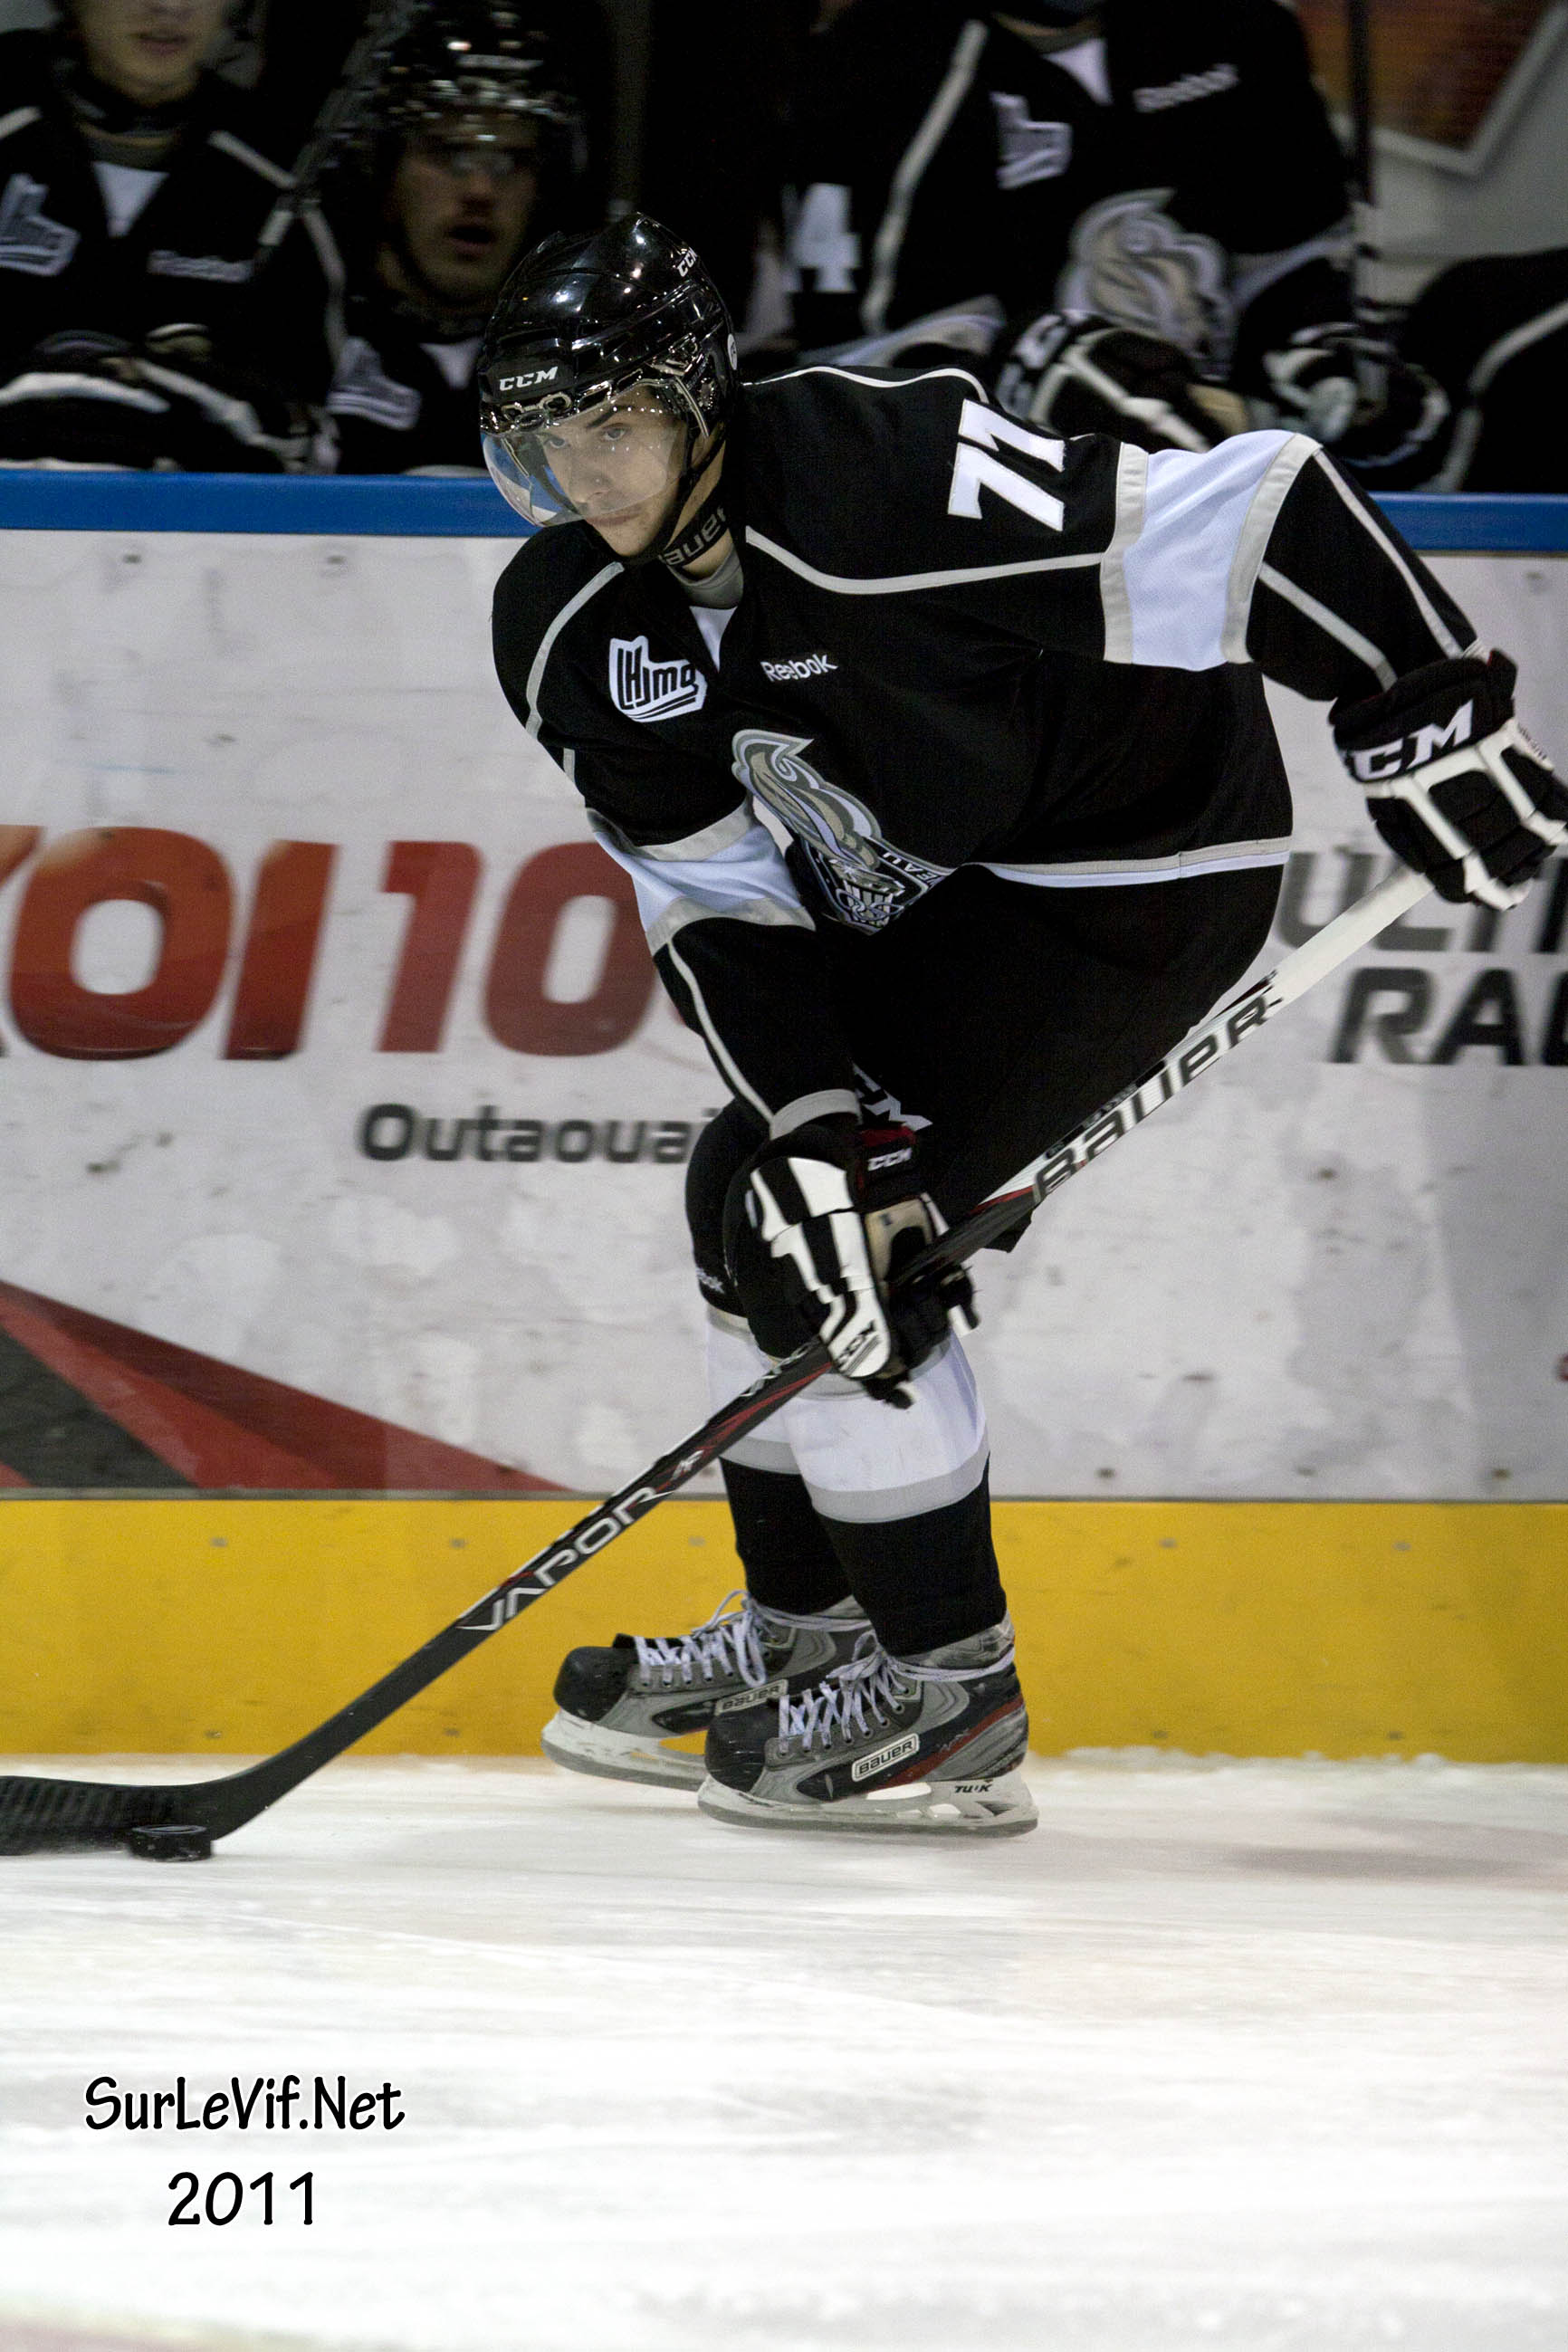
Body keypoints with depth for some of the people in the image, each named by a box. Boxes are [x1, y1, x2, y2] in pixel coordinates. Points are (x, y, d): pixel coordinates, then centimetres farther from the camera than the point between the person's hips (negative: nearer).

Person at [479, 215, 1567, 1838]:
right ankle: (802, 1630, 27)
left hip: (1145, 866, -9)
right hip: (933, 893, 9)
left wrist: (1428, 724, -31)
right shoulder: (574, 628, -7)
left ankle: (949, 1691, -6)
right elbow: (715, 904, -7)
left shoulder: (881, 486, -31)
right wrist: (818, 1116, -20)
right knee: (754, 1191, 10)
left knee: (821, 1219, -14)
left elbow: (1246, 516, -31)